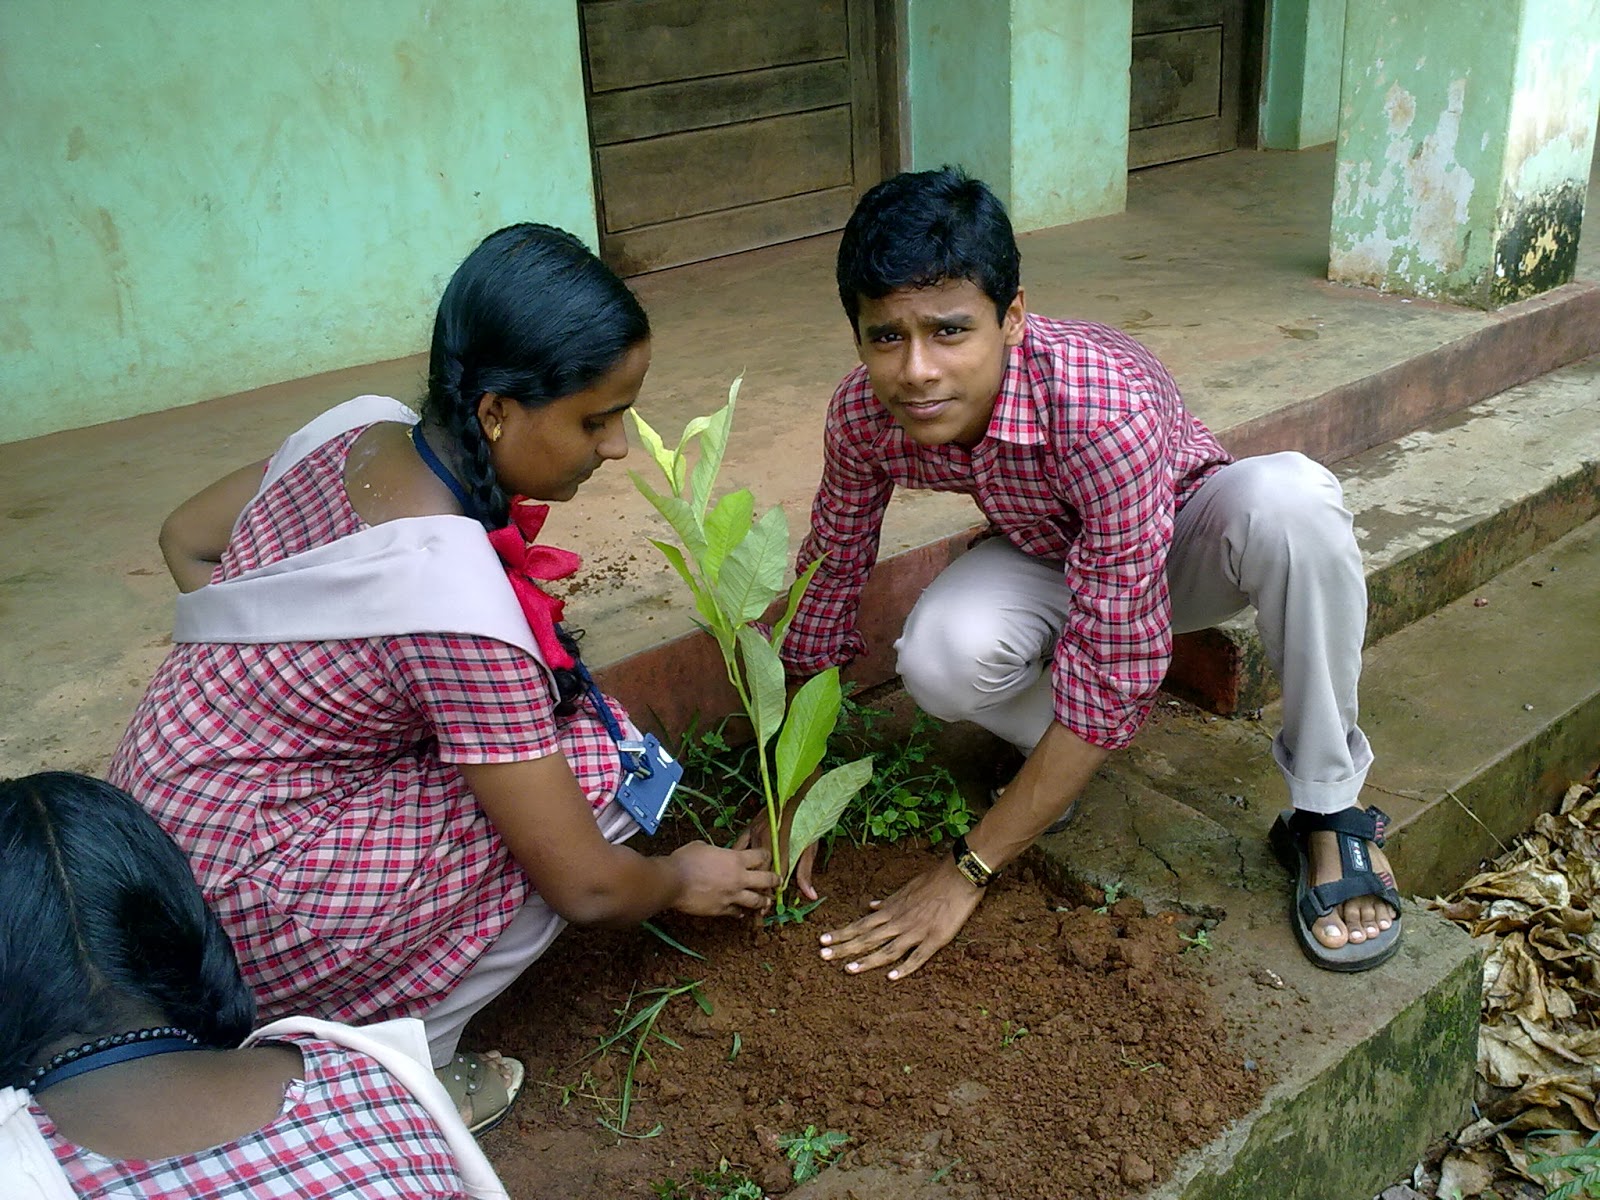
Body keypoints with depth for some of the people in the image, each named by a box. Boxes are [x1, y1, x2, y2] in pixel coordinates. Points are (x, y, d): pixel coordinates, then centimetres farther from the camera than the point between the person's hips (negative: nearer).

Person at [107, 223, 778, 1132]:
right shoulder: (457, 605, -29)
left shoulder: (361, 428, -6)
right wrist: (683, 880, 2)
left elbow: (187, 542, 14)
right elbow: (587, 889, -19)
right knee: (602, 766, -10)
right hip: (234, 909, -8)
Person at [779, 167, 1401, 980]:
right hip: (1047, 555, 2)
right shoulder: (864, 413, -25)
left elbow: (1111, 672, -37)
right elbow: (827, 580, -10)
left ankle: (1327, 810, -17)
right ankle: (1049, 749, 2)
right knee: (939, 656, -33)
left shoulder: (1106, 411, -41)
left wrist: (965, 874, -33)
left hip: (1180, 536, -2)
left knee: (1289, 499, -38)